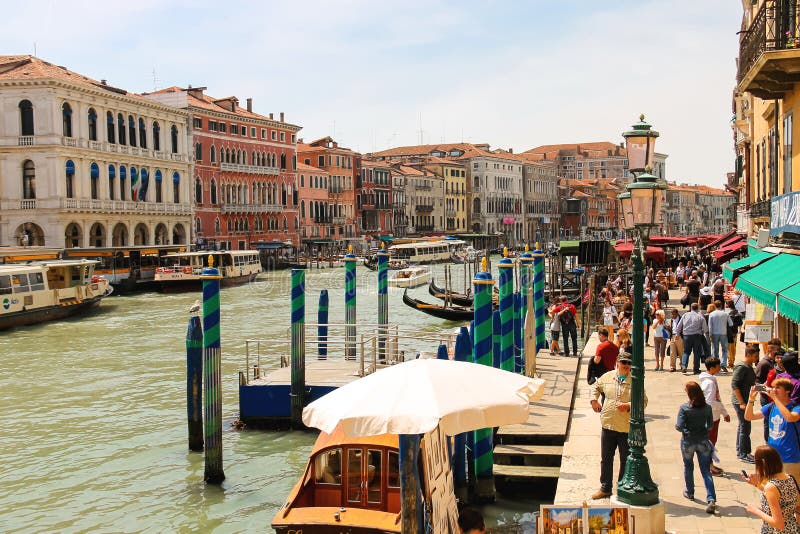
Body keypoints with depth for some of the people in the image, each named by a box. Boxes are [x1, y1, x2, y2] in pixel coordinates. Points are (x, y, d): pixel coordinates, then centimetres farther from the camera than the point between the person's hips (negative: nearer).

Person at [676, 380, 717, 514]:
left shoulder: (684, 408, -16)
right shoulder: (707, 407, -6)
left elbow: (679, 427, -17)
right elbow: (710, 425, 4)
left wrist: (676, 427, 4)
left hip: (688, 441, -2)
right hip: (703, 441, 2)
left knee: (688, 467, 21)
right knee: (706, 470, 3)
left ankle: (689, 493, 36)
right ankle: (711, 499, -9)